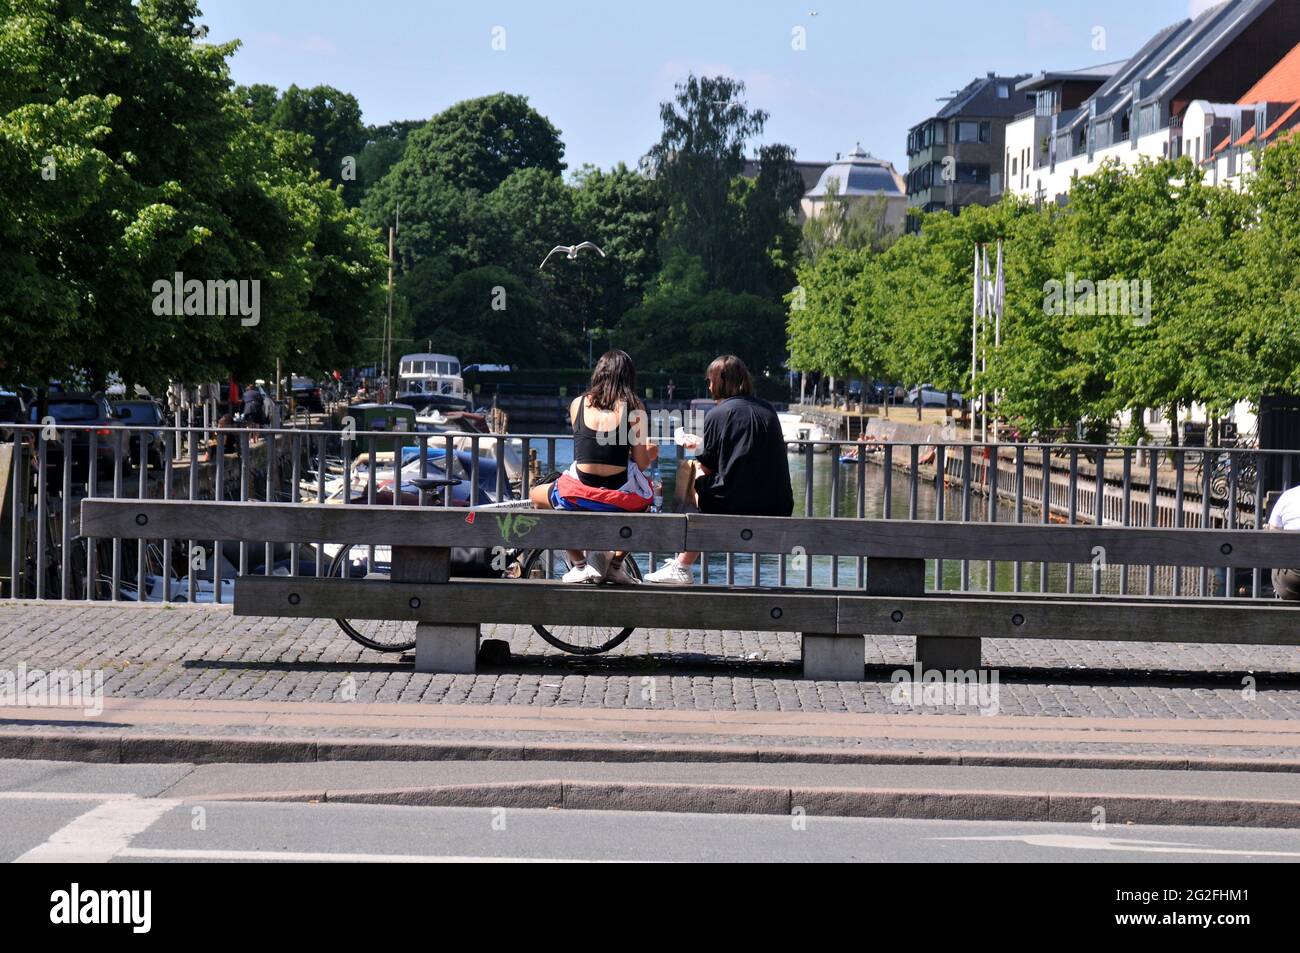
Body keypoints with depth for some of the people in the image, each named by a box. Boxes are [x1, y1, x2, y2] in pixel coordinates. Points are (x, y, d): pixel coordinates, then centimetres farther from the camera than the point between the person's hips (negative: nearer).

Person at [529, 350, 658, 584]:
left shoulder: (578, 404, 5)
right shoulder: (633, 407, -1)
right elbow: (641, 463, -3)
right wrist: (649, 453, 22)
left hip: (580, 496, 0)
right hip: (621, 497, 0)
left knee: (537, 496, 33)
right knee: (645, 498, 38)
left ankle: (580, 564, 22)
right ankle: (616, 564, 28)